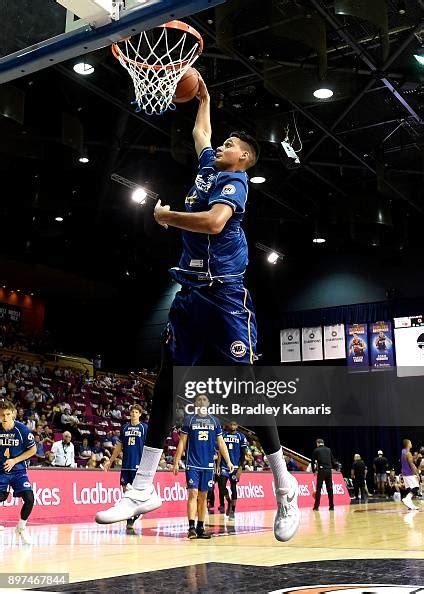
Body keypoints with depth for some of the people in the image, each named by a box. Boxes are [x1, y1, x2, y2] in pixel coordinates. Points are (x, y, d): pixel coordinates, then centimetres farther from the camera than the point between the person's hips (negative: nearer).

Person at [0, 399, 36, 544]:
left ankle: (21, 527, 10)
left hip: (18, 471, -1)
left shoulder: (22, 429, -14)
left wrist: (14, 460, -12)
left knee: (29, 499, -15)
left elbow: (33, 450, -4)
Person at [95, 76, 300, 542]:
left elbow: (214, 222, -23)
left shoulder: (235, 179, -4)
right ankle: (143, 489, 8)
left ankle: (285, 488, 4)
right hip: (190, 291, 8)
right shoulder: (207, 166, 21)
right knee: (165, 384, 3)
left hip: (224, 293, -8)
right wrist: (204, 98, 46)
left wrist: (166, 216, -10)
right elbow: (199, 132, 43)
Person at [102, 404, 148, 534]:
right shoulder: (125, 427, 12)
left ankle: (131, 523, 0)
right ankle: (129, 522, 13)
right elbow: (119, 446, 17)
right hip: (126, 465, 4)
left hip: (138, 465, -4)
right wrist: (110, 461, 14)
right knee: (126, 491, 5)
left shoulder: (144, 427, 0)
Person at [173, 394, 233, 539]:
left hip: (208, 465, 3)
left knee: (203, 496, 8)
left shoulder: (214, 421, 9)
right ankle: (191, 527, -11)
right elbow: (182, 443, 3)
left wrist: (228, 461, 4)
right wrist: (176, 462, -2)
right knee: (193, 494, -11)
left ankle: (200, 528, 15)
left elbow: (221, 443, 11)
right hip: (192, 464, -3)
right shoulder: (189, 419, 1)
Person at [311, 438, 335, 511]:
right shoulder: (329, 450, 12)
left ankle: (316, 506, -4)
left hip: (321, 470, -3)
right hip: (329, 470, 3)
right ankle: (331, 506, 9)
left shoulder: (316, 450, 2)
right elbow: (333, 461, 12)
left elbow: (312, 461, 3)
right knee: (330, 489, 8)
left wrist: (314, 470, 15)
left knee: (318, 489, -1)